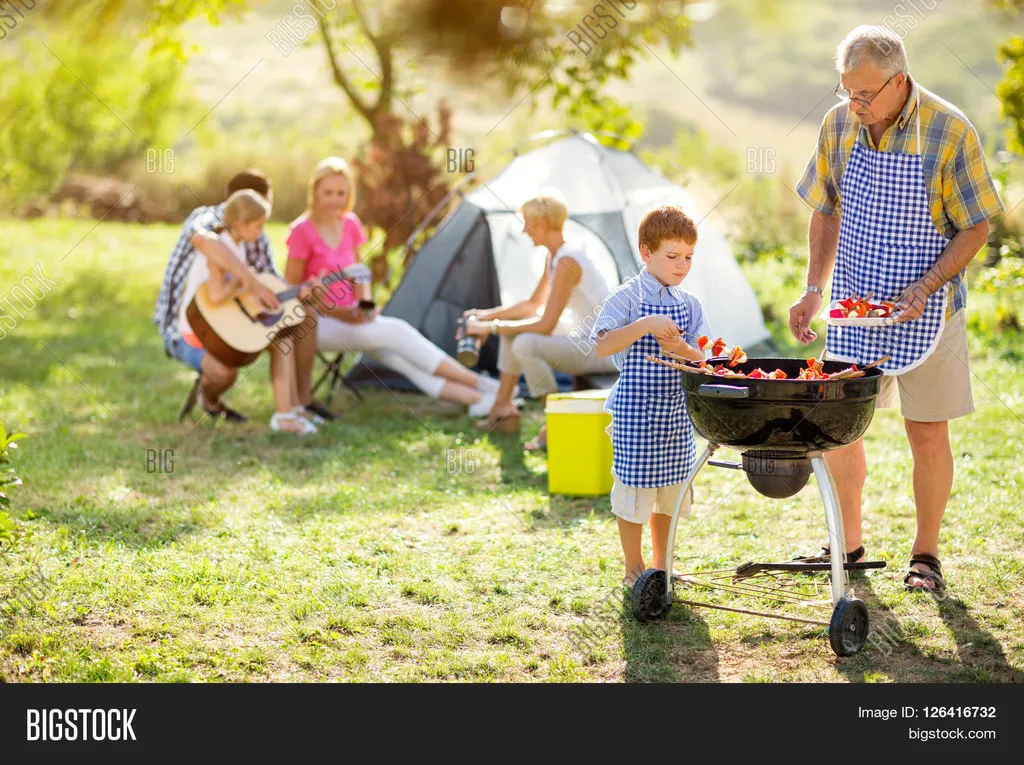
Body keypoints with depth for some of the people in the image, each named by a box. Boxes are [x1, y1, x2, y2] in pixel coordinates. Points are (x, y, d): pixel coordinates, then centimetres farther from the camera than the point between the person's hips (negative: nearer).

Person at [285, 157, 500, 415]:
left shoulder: (350, 225, 5)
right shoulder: (302, 231, -14)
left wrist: (365, 304, -7)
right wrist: (339, 314, -20)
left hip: (350, 317, 6)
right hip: (317, 325, -6)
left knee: (400, 356, -20)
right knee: (397, 331, -26)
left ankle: (478, 399, -35)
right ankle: (481, 384, -27)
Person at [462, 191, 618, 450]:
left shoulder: (568, 261, -24)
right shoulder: (556, 255, 8)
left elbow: (545, 326, -25)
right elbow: (534, 305, 19)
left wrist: (493, 328, -16)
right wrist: (488, 315, 8)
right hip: (585, 338, 11)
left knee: (525, 344, -29)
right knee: (512, 328, 13)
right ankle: (503, 409, 16)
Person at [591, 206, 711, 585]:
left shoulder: (689, 304, 7)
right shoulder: (628, 298, -9)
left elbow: (704, 358, 3)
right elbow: (602, 346, -21)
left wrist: (683, 349, -19)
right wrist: (645, 325, -31)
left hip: (676, 410, 5)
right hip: (635, 408, -5)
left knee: (670, 492, 14)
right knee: (634, 490, 2)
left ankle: (661, 565, 28)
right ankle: (634, 569, 16)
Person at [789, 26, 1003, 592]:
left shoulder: (949, 131, -15)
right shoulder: (839, 125, -1)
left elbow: (975, 228, -10)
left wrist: (924, 288, -22)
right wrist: (814, 290, 0)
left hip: (924, 311, -4)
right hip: (853, 308, 4)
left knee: (928, 435, 3)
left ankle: (925, 554, 20)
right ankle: (848, 545, 25)